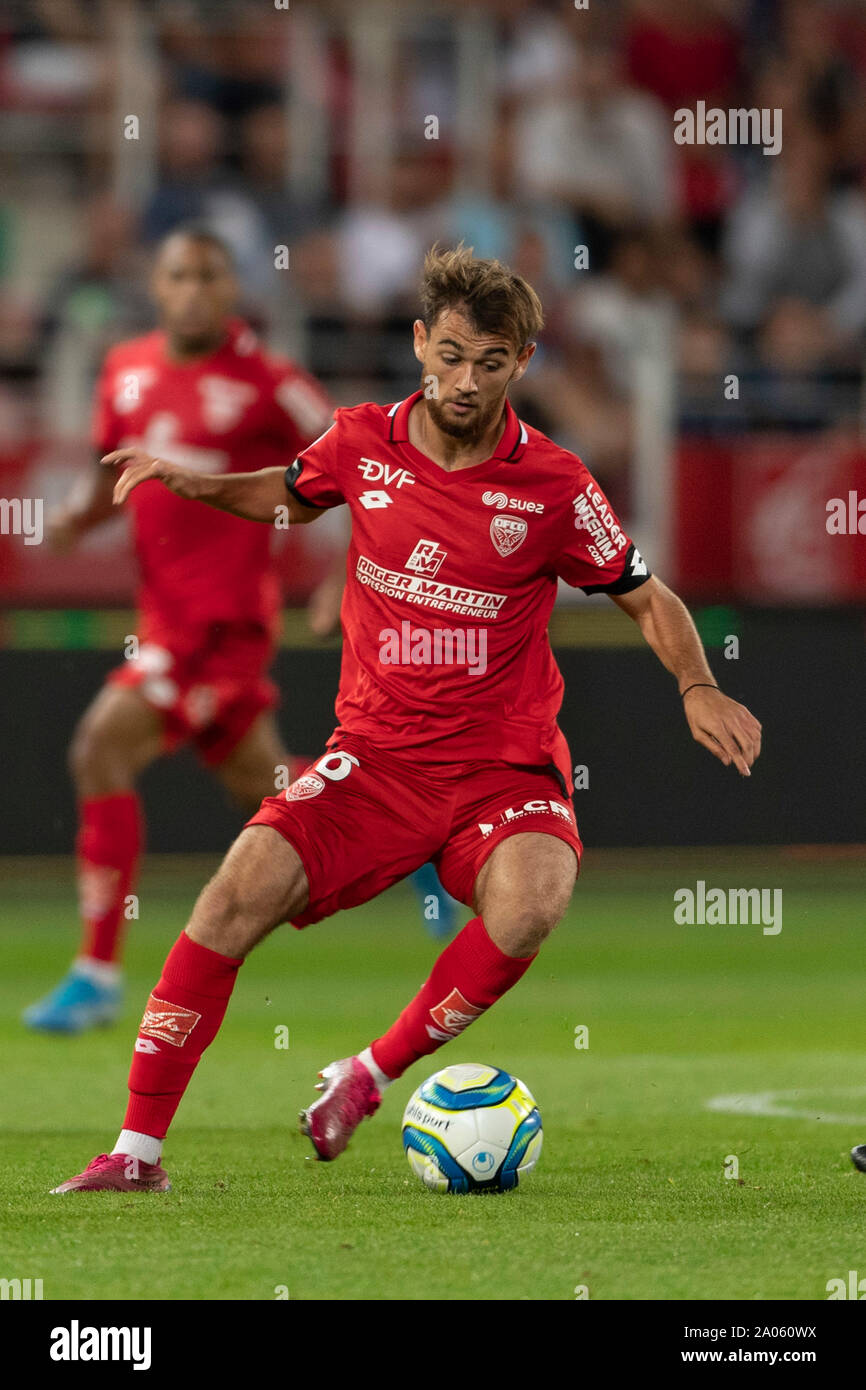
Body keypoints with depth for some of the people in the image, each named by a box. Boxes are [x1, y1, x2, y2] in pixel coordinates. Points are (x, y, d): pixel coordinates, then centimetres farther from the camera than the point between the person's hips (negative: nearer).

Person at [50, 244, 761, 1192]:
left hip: (503, 769, -2)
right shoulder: (362, 444, 0)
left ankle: (373, 1074, -10)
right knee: (245, 887, -20)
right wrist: (191, 482, 9)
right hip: (375, 757, 2)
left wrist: (697, 689, -11)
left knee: (529, 903, -34)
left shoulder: (553, 486, -7)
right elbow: (292, 494, 25)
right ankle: (138, 1149, -12)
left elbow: (648, 600, 6)